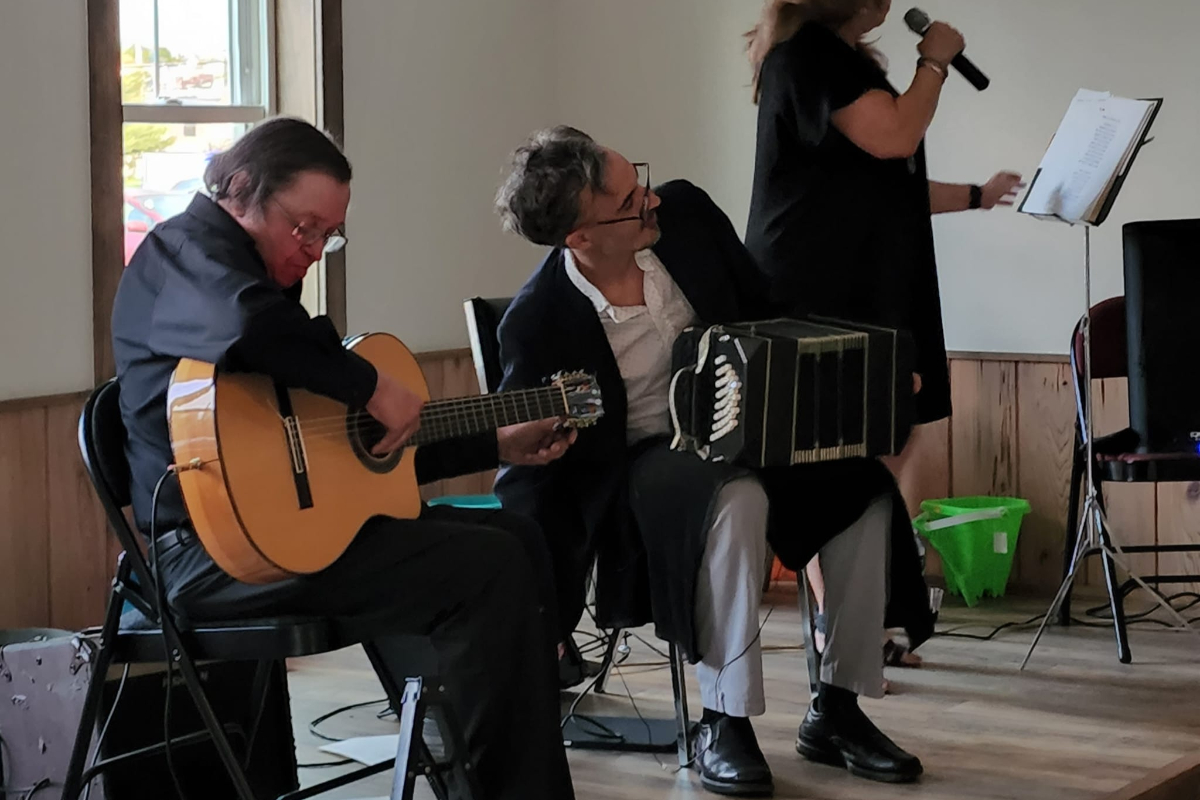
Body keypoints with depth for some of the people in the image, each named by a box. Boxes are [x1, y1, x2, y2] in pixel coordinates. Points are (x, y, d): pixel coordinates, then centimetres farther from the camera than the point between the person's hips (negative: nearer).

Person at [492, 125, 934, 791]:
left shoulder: (686, 213, -9)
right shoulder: (539, 323, -22)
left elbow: (765, 310, 7)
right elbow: (529, 463, -13)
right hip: (641, 462, -5)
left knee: (862, 485, -19)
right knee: (736, 500, -36)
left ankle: (836, 708, -7)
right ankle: (724, 724, -23)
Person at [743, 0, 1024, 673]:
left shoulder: (840, 58, 21)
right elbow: (894, 136, -20)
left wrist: (978, 196, 27)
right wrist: (936, 62, -5)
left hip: (869, 290, 10)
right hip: (818, 294, -10)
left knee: (891, 451, 7)